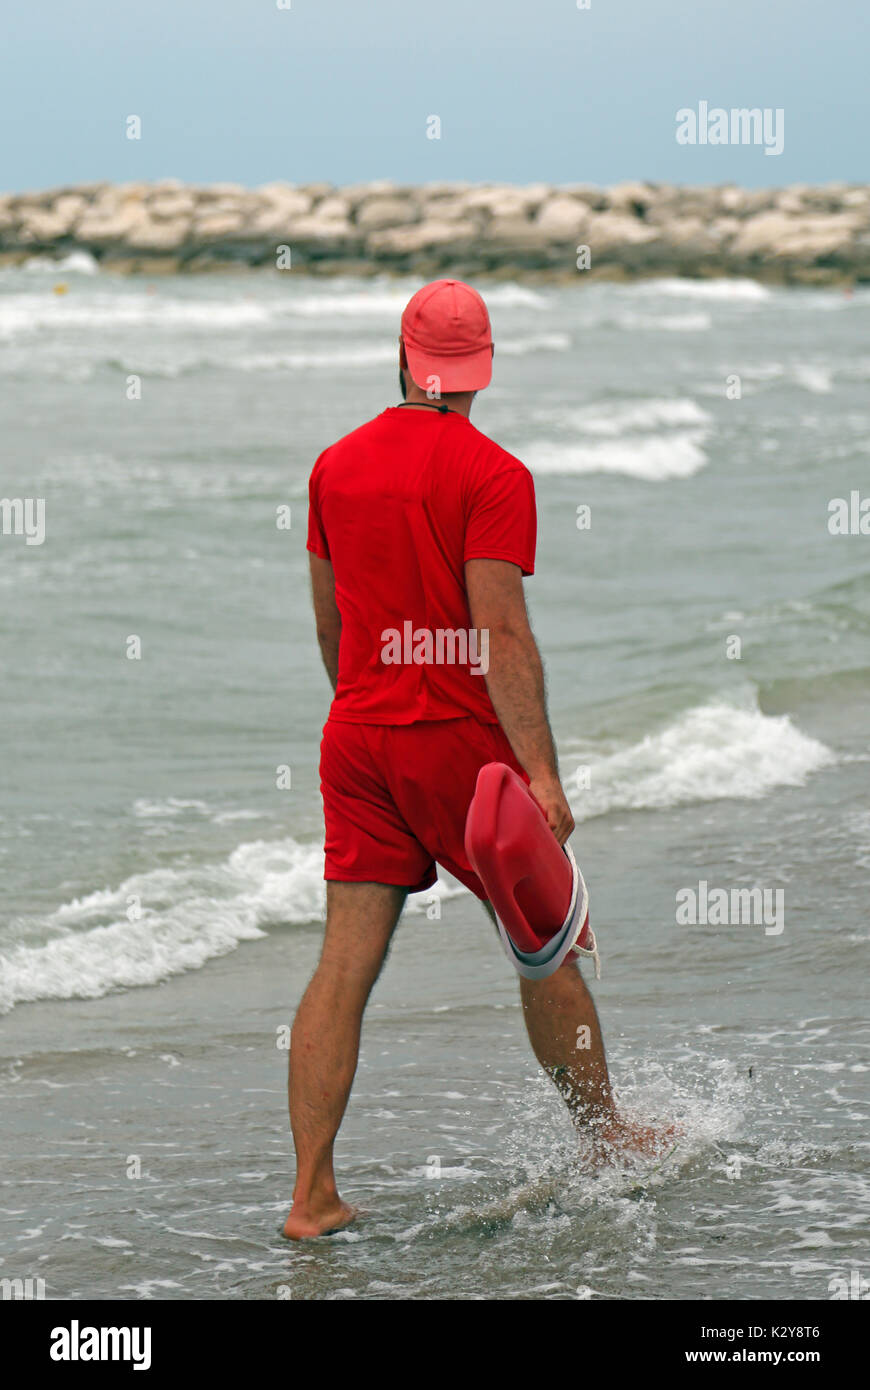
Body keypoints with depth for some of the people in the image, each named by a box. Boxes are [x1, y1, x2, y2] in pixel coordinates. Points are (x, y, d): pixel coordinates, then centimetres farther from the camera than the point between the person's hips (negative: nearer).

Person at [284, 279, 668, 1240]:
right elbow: (500, 632, -18)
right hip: (460, 736, -5)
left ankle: (311, 1195, -5)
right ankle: (609, 1146, 26)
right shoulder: (491, 474, -11)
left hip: (356, 738, 5)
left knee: (345, 962, 1)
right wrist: (541, 772, -20)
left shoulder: (336, 467, 8)